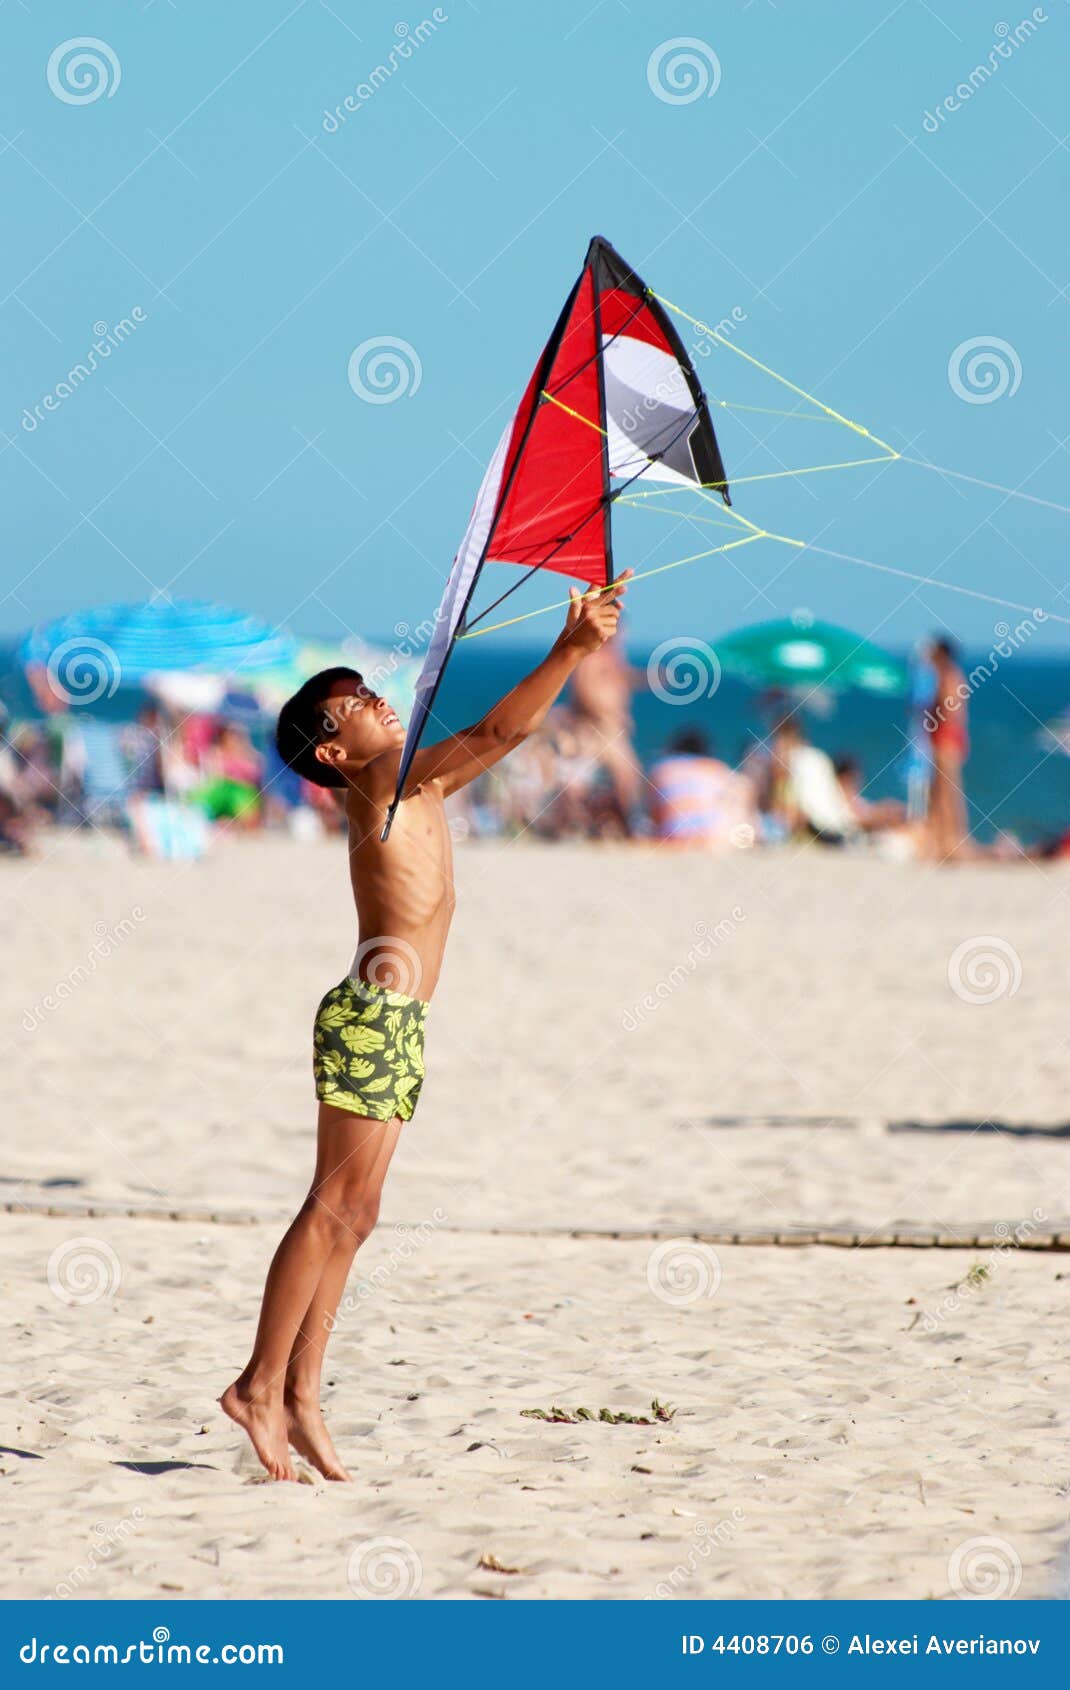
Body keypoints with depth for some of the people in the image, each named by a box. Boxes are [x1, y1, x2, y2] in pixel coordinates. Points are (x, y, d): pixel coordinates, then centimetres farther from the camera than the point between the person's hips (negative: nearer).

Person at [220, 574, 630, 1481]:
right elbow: (494, 734, -18)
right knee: (336, 1209, -9)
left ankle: (300, 1394, 9)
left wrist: (574, 646, 12)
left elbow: (506, 735, 19)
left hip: (395, 1025, 9)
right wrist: (571, 653, -17)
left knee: (351, 1217, 8)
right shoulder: (378, 788, -10)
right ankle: (261, 1384, -7)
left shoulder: (419, 790, 15)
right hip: (370, 1018, -9)